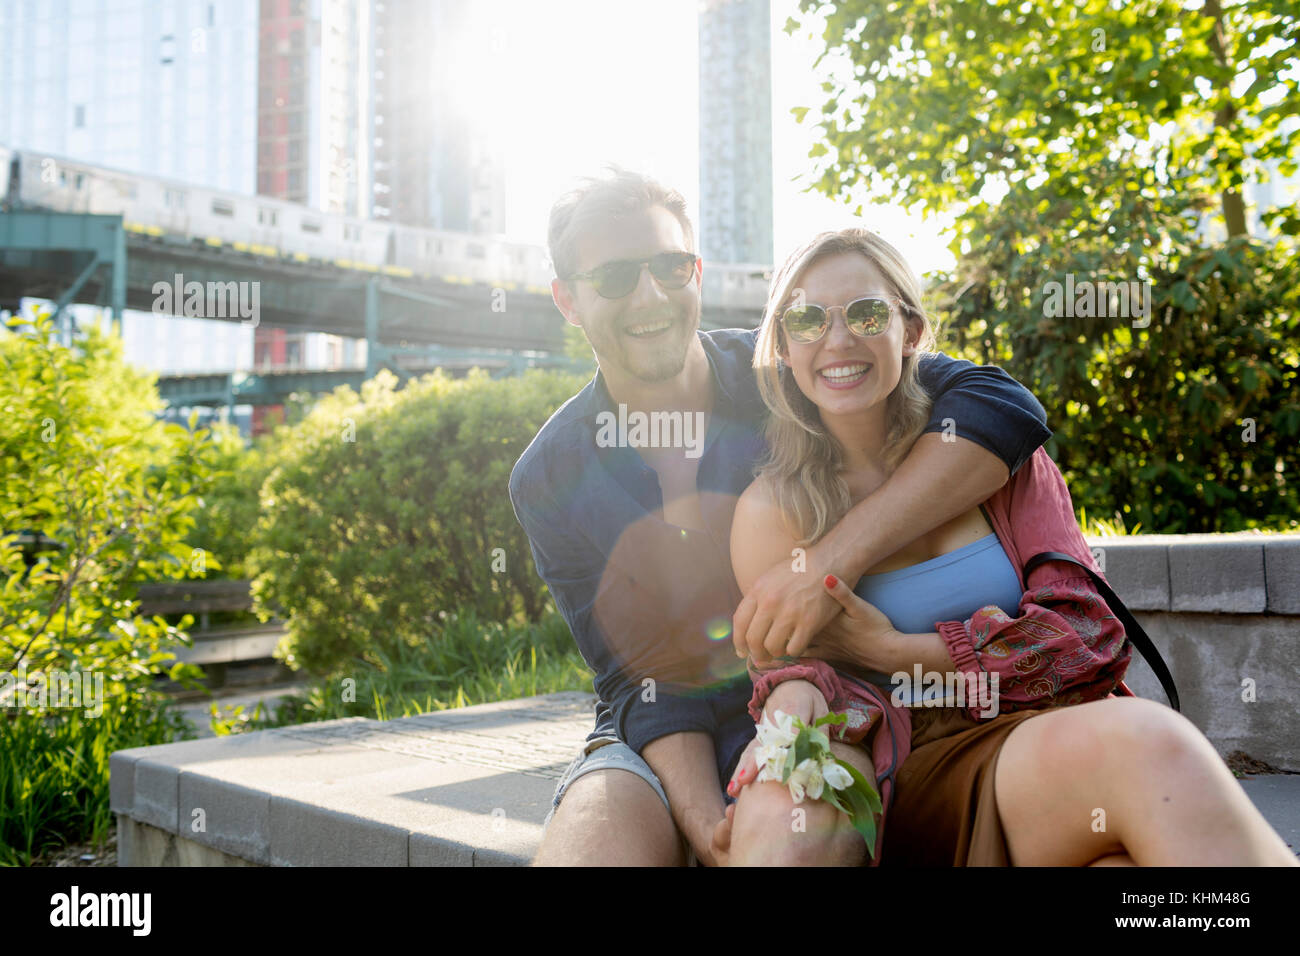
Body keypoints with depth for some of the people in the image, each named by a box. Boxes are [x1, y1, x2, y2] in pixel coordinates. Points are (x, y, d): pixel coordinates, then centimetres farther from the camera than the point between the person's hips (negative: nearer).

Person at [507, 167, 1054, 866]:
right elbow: (638, 675, -4)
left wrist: (831, 560, -30)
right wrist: (705, 821, -22)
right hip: (657, 746, 2)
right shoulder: (548, 480, -1)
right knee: (586, 837, -28)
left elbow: (1005, 410, -20)